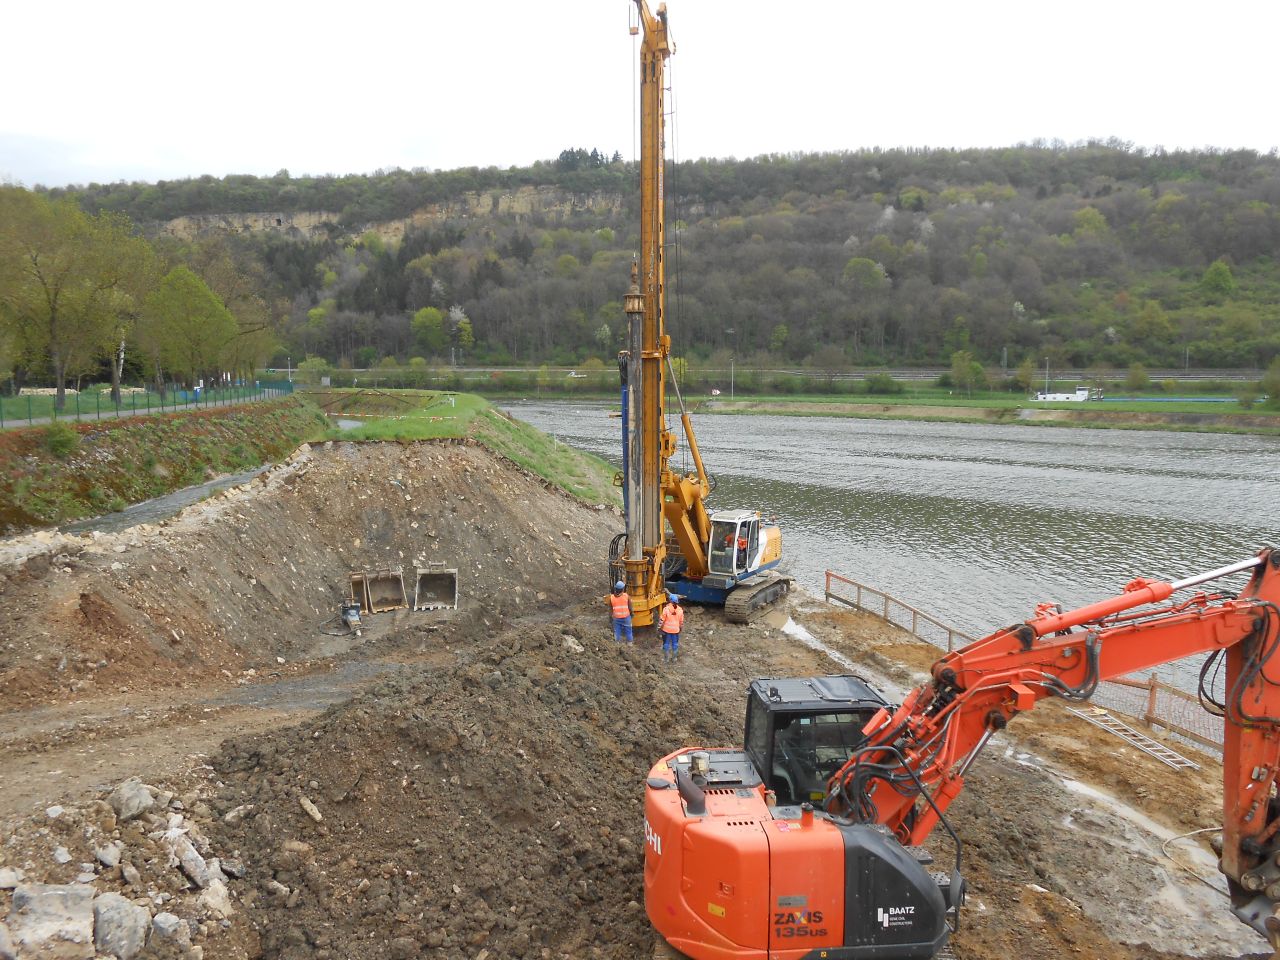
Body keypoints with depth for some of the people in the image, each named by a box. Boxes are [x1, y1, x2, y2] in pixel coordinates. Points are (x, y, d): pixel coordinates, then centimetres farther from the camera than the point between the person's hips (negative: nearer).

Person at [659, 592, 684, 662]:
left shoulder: (666, 609, -18)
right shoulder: (680, 610, -7)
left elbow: (662, 619, -13)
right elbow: (681, 621, 4)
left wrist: (659, 627, 0)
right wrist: (681, 628, 18)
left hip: (667, 630, -2)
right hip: (676, 630, 2)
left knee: (666, 644, 12)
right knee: (675, 644, 16)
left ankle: (666, 658, 21)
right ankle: (674, 658, 25)